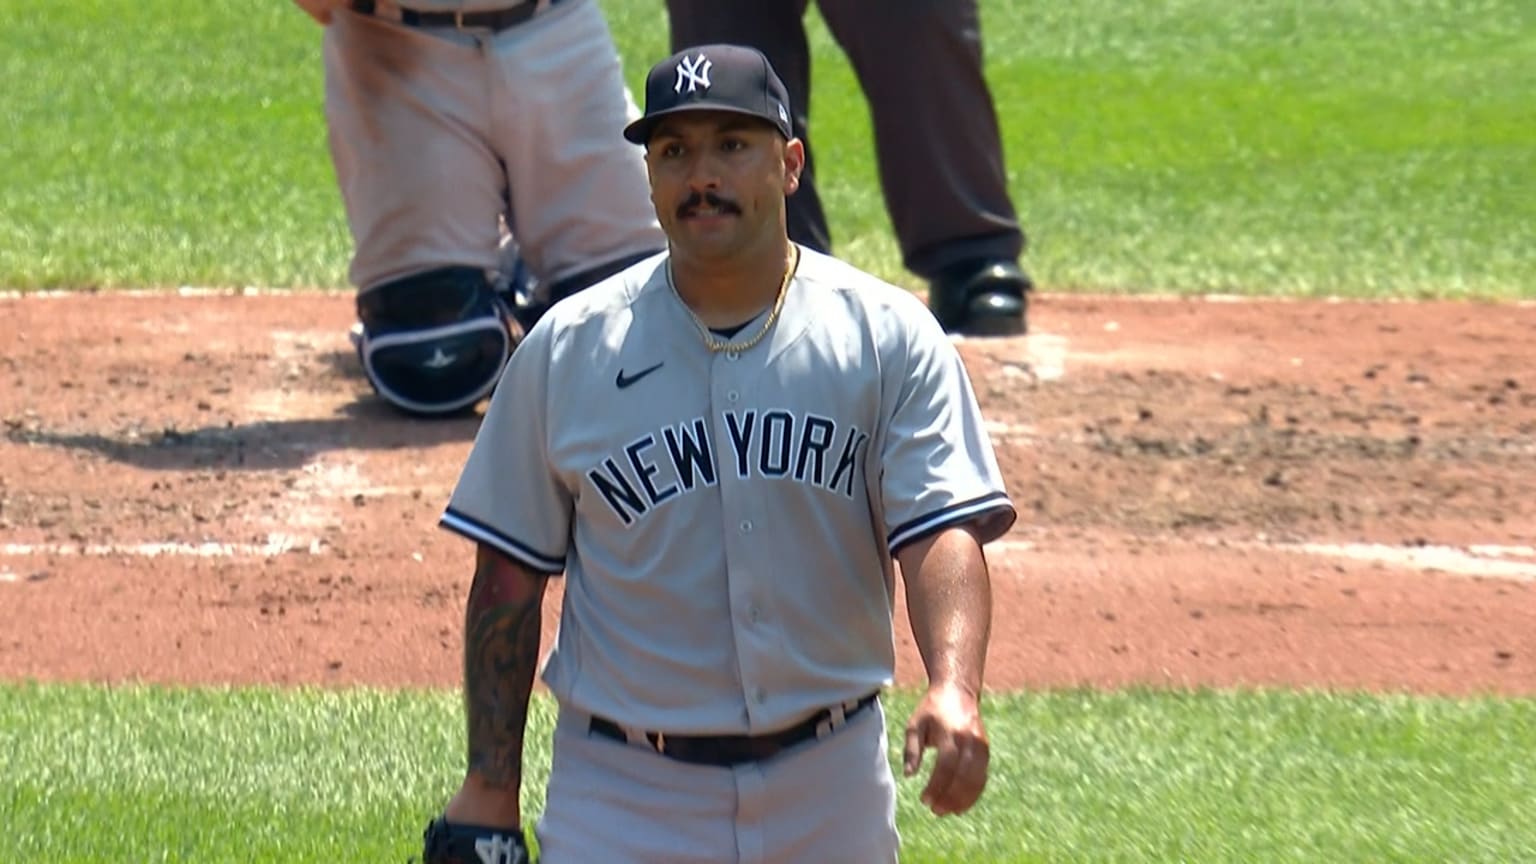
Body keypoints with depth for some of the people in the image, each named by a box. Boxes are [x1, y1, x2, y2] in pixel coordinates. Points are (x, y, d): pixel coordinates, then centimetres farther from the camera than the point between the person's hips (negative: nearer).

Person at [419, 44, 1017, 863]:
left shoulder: (887, 338, -2)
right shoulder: (567, 349, -1)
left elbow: (943, 529, -11)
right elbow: (509, 576, 3)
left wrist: (953, 689, -30)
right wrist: (489, 789, 0)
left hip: (829, 786, 1)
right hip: (624, 792, -1)